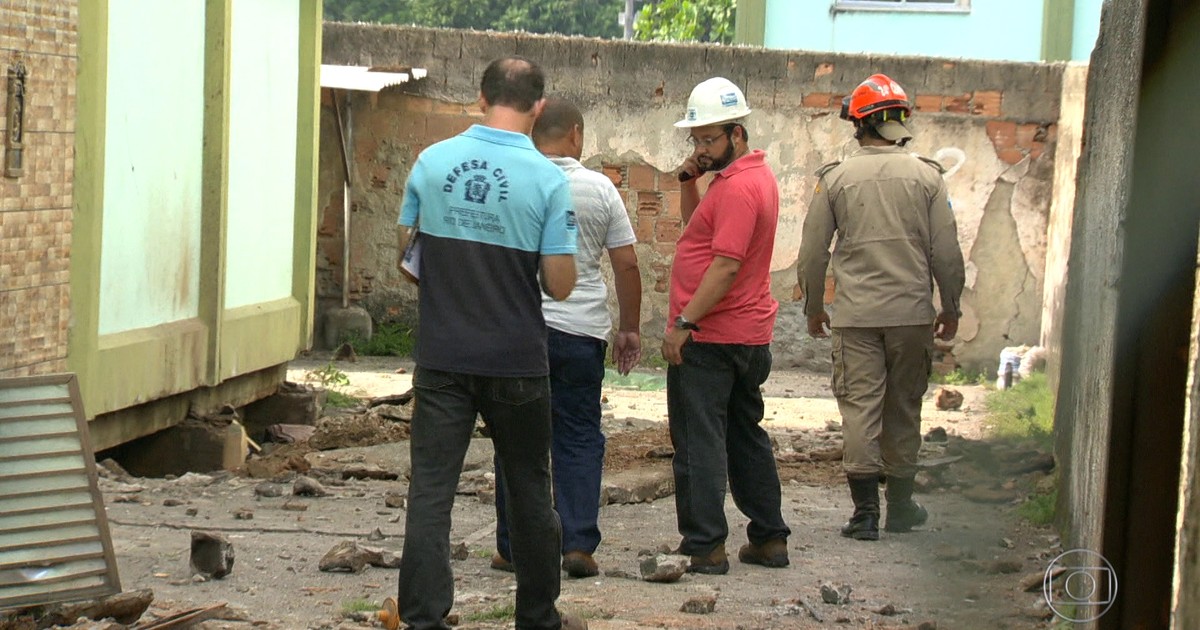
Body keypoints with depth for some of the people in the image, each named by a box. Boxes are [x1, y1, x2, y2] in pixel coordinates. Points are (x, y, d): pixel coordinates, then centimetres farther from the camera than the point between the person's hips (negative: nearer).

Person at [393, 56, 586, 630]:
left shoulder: (432, 162, -2)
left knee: (431, 488, 2)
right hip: (515, 361, -1)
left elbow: (405, 253, 8)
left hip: (442, 355, 1)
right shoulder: (547, 179, -10)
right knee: (528, 489, 13)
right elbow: (560, 285, -9)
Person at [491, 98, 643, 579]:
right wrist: (629, 329, 12)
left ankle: (514, 547, 11)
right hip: (580, 330, 0)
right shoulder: (600, 189, 0)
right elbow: (627, 264, 2)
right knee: (579, 438, 8)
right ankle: (579, 544, 1)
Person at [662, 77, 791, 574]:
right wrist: (689, 181, 6)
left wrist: (683, 323, -22)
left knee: (698, 441, -6)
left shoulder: (738, 187, -18)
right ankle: (769, 538, 21)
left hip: (709, 338, -10)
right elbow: (697, 224, 23)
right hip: (750, 334, 10)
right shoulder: (755, 174, 14)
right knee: (746, 436, 16)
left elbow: (726, 265, -24)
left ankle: (705, 547, -7)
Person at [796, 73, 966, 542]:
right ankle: (900, 506, 22)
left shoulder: (836, 178, -1)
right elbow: (946, 252, 1)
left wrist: (813, 308, 16)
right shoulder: (926, 177, 0)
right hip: (912, 312, 1)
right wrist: (950, 308, 14)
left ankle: (865, 511, -6)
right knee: (904, 407, 13)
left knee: (859, 406, 0)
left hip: (855, 314, -1)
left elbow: (813, 252, 3)